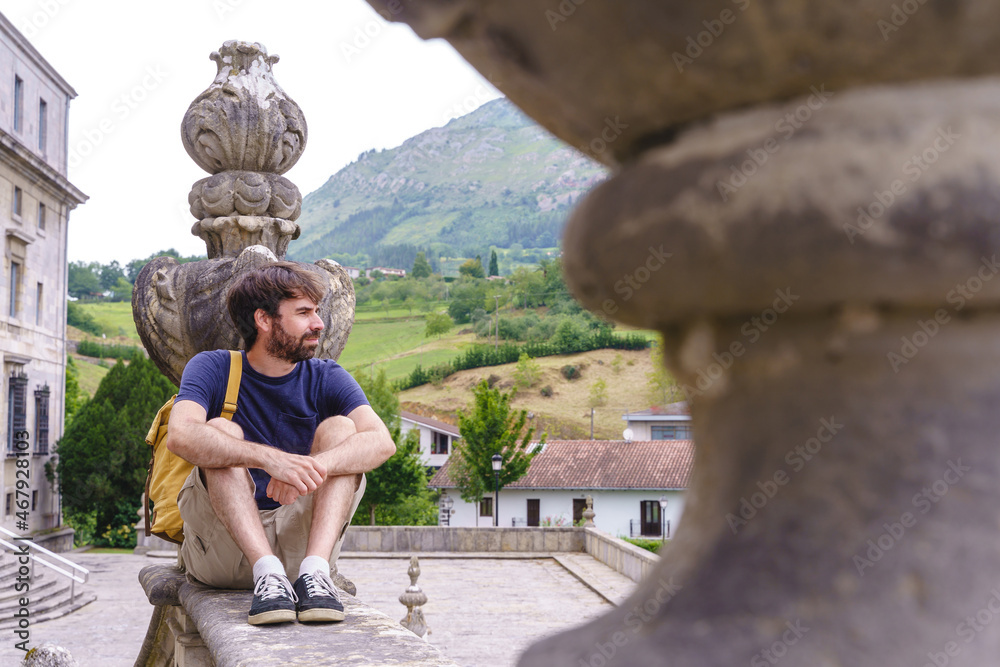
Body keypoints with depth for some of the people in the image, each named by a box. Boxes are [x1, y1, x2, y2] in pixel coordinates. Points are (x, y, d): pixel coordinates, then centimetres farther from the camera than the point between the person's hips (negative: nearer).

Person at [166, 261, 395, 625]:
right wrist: (270, 459, -40)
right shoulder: (213, 369, -2)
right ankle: (267, 573, -38)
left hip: (300, 539, 2)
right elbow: (181, 436, -25)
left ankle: (314, 570, -33)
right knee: (220, 431, -22)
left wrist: (315, 466, -36)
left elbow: (382, 442, -16)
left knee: (341, 428, -15)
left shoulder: (326, 377, 3)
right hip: (222, 551, -1)